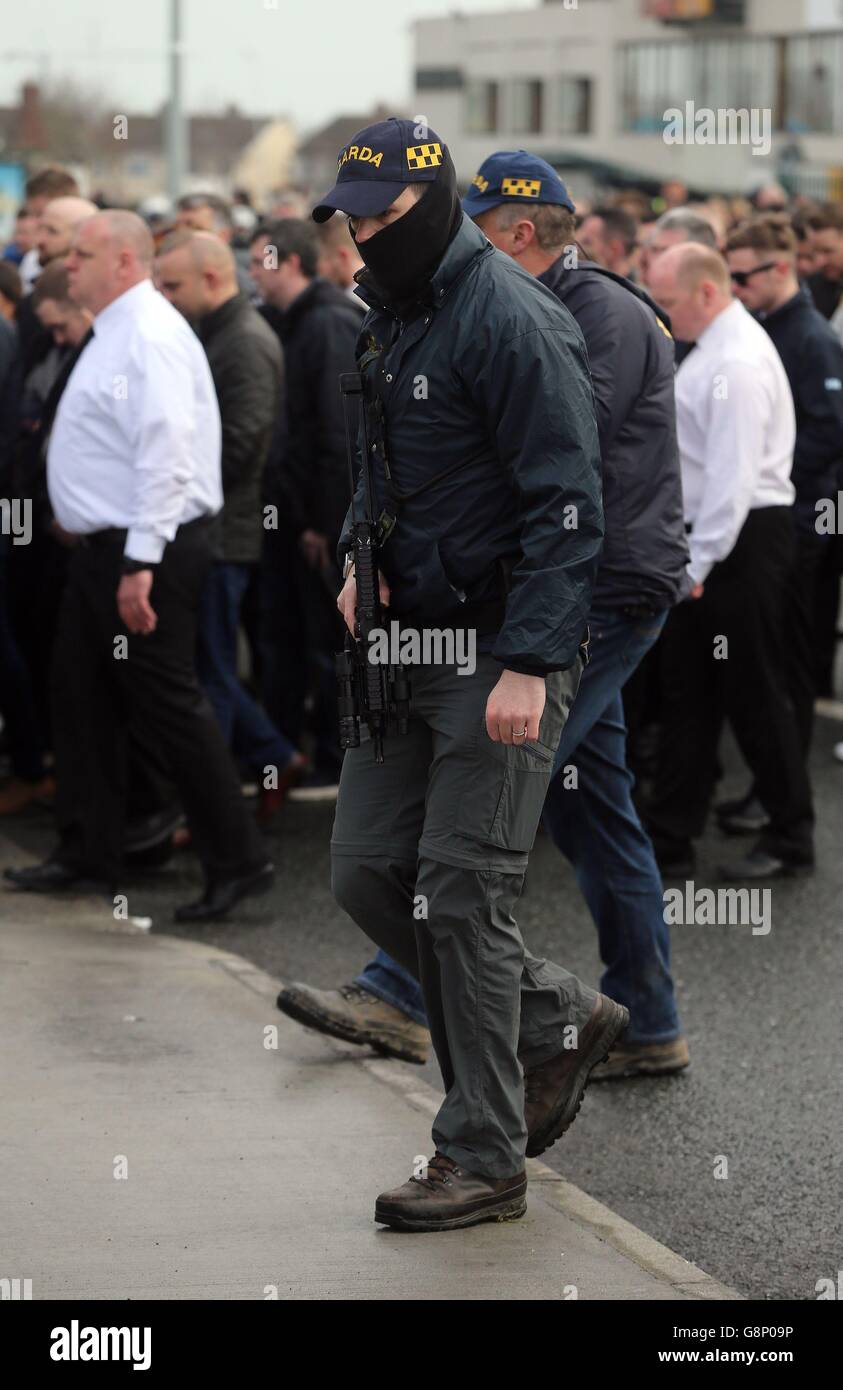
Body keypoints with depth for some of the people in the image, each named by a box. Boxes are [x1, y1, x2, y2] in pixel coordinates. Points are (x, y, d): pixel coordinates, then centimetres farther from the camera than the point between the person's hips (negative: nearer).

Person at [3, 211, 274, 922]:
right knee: (81, 697, 15)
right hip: (105, 546, 10)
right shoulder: (115, 333, 14)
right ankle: (87, 850, 24)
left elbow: (166, 453, -24)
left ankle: (238, 859, 0)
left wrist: (141, 563, -26)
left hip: (147, 549, -10)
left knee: (169, 705, -6)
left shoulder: (150, 336, -17)